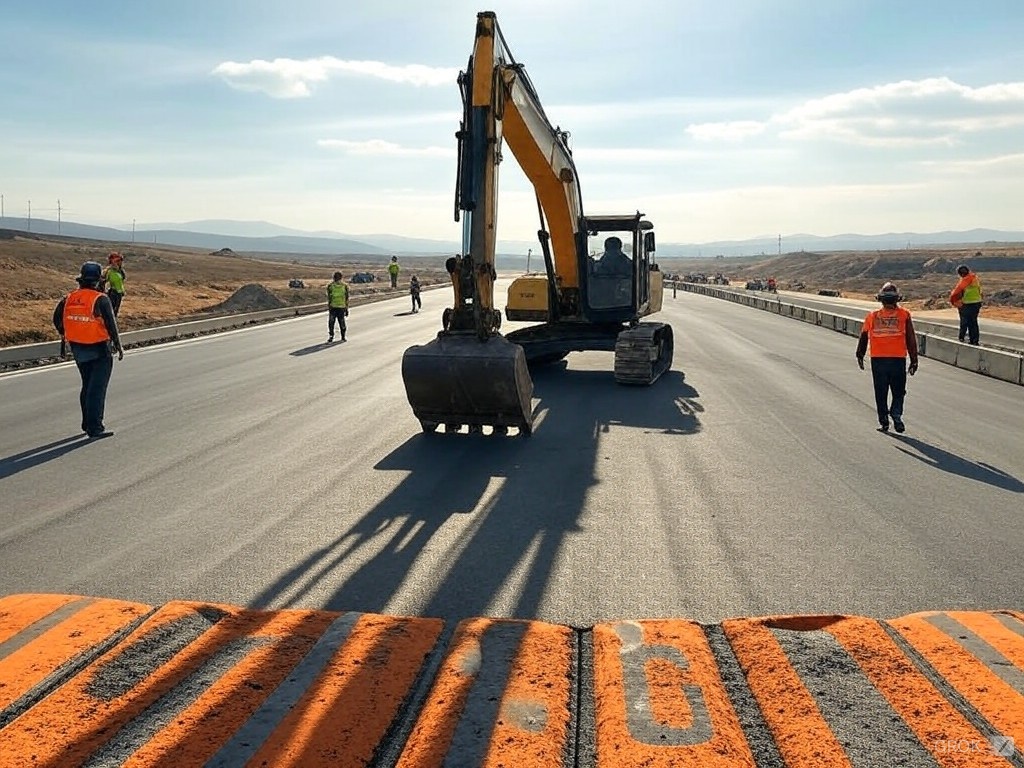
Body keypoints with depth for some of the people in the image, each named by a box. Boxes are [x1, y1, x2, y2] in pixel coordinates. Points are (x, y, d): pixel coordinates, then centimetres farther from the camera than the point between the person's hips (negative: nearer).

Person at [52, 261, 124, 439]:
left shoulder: (69, 298, 2)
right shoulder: (101, 299, -16)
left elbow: (57, 319, 13)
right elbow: (111, 324, -15)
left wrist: (64, 335, 30)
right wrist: (118, 346, -4)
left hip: (78, 350, 6)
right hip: (99, 351, -6)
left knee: (87, 386, 20)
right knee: (97, 389, -3)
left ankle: (88, 423, 29)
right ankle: (95, 429, -4)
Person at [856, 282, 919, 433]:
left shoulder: (872, 316, 4)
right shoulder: (904, 315, 1)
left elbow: (863, 337, 6)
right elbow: (911, 339, 1)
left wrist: (860, 356, 17)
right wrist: (914, 360, 6)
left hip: (878, 360, 1)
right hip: (898, 359, -1)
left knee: (881, 393, 10)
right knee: (898, 391, 12)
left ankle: (884, 421, 10)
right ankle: (896, 414, -8)